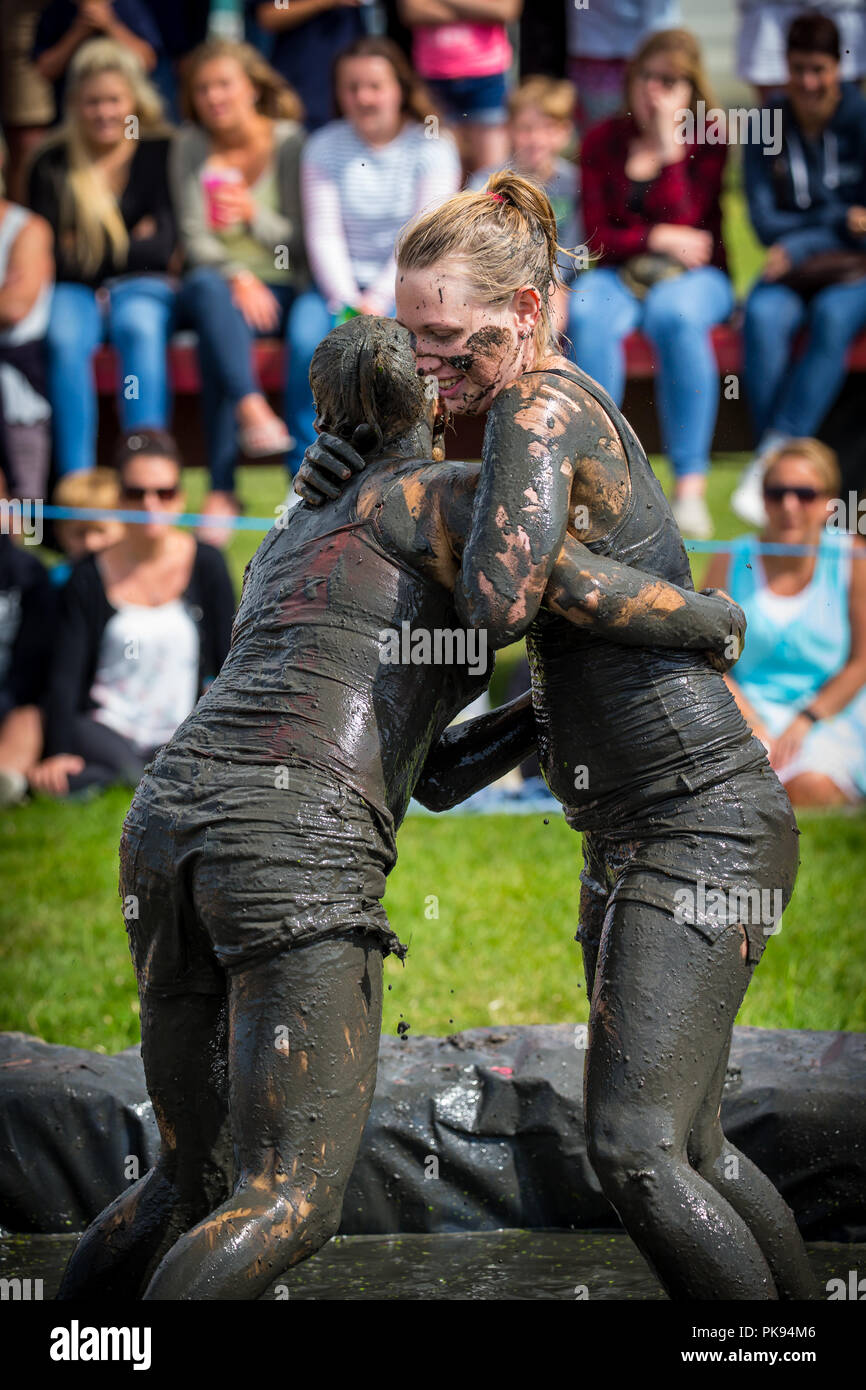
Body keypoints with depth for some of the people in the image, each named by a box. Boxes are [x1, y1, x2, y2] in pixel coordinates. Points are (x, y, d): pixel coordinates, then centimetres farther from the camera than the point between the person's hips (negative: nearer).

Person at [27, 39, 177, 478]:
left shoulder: (161, 154, 4)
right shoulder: (51, 166, 6)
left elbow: (162, 247, -3)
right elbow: (50, 256, -1)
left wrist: (92, 253, -7)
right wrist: (131, 245, -5)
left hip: (140, 286, -1)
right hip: (74, 291, 1)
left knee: (139, 327, -35)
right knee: (64, 339, -33)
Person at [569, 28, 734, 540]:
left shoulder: (707, 143, 2)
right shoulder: (603, 142, 8)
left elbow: (681, 223, -12)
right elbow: (597, 236, 4)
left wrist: (669, 146, -14)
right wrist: (657, 239, -11)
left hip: (692, 276, -2)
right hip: (620, 273, 2)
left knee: (675, 314, -38)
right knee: (589, 314, -34)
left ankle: (691, 484, -40)